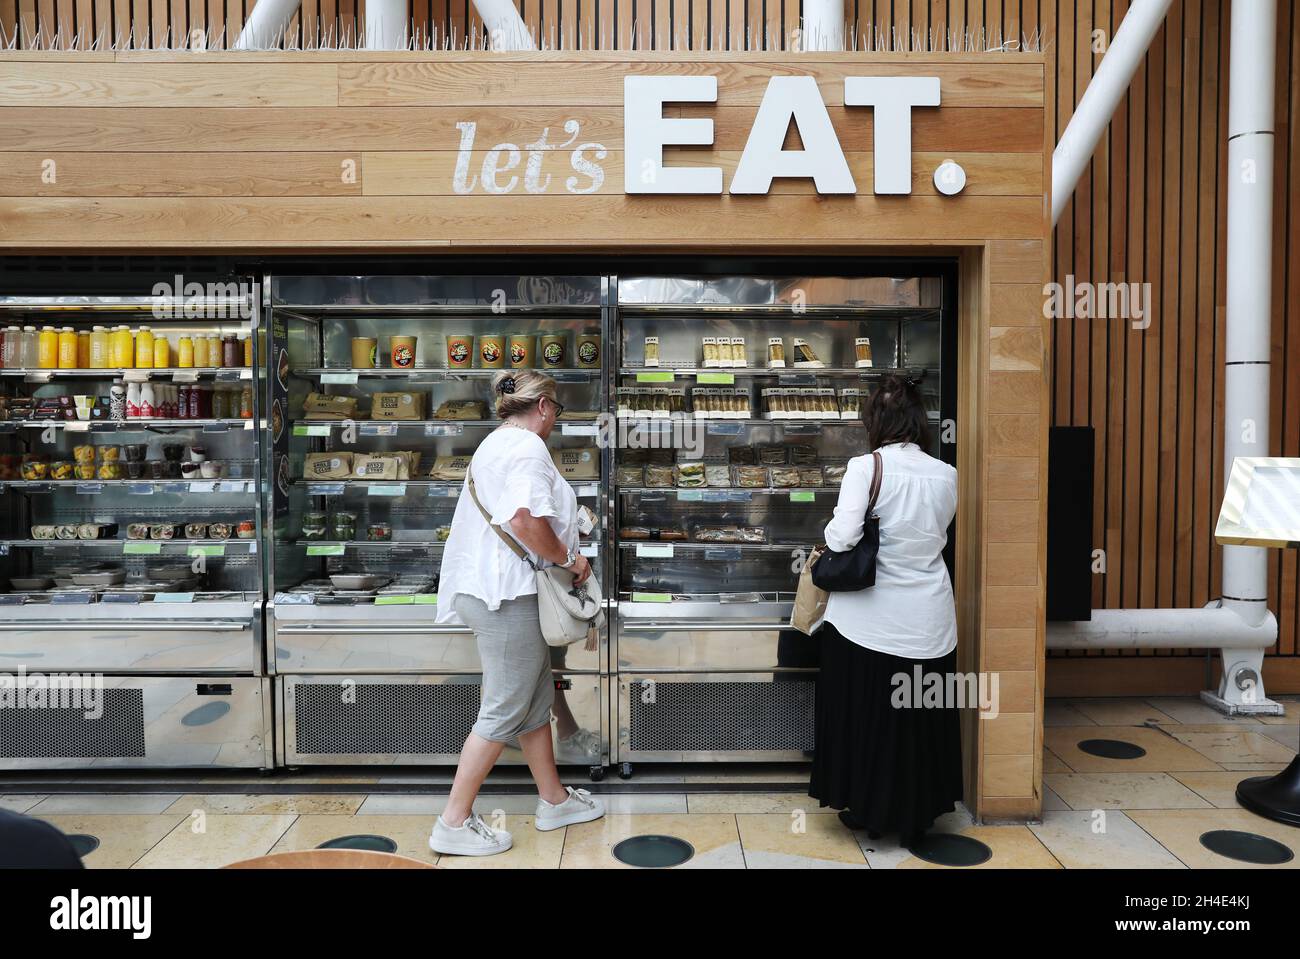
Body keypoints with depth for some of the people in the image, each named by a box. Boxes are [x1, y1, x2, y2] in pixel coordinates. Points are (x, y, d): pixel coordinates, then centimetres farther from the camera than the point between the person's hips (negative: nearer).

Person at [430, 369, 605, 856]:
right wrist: (568, 558, -12)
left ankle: (553, 799, 30)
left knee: (536, 700, 18)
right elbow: (525, 520, -27)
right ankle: (454, 823, 9)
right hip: (508, 593, -11)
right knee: (504, 710, -1)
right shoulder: (528, 446, -13)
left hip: (491, 589, 11)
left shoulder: (494, 444, 19)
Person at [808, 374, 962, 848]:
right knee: (920, 721, 16)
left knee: (863, 716, 14)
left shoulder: (865, 467, -13)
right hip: (928, 621, 4)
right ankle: (915, 818, 29)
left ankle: (866, 812, 27)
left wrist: (829, 531, 0)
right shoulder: (946, 476, 0)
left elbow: (842, 537, -21)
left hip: (869, 617, -3)